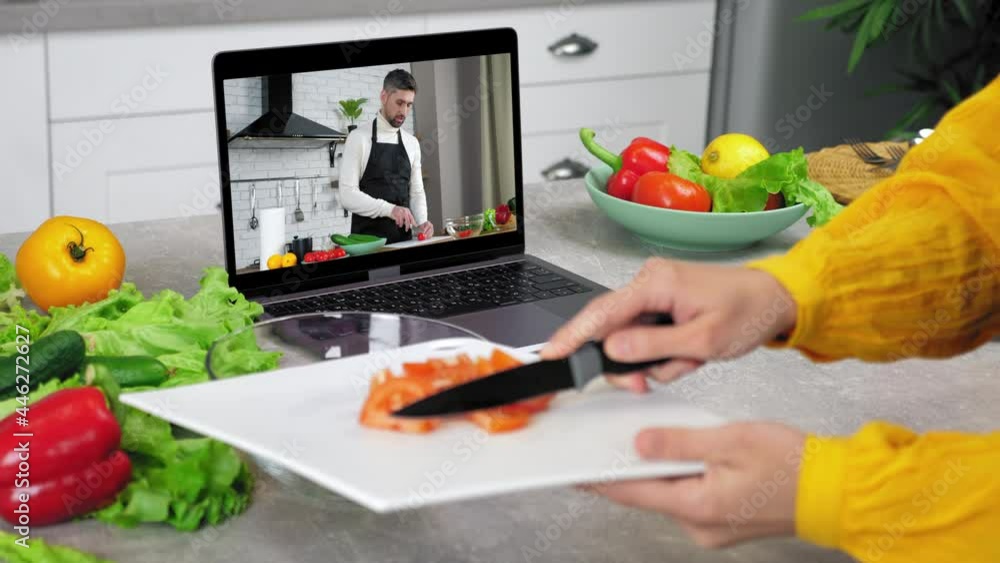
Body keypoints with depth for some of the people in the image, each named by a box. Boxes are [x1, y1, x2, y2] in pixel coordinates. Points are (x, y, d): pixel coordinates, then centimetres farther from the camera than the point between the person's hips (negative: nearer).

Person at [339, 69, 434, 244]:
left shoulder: (412, 143, 10)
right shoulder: (359, 138, -7)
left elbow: (416, 192, 13)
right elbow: (348, 195, -14)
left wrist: (421, 221, -7)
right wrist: (389, 209, -25)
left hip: (403, 239, 5)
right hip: (367, 240, -5)